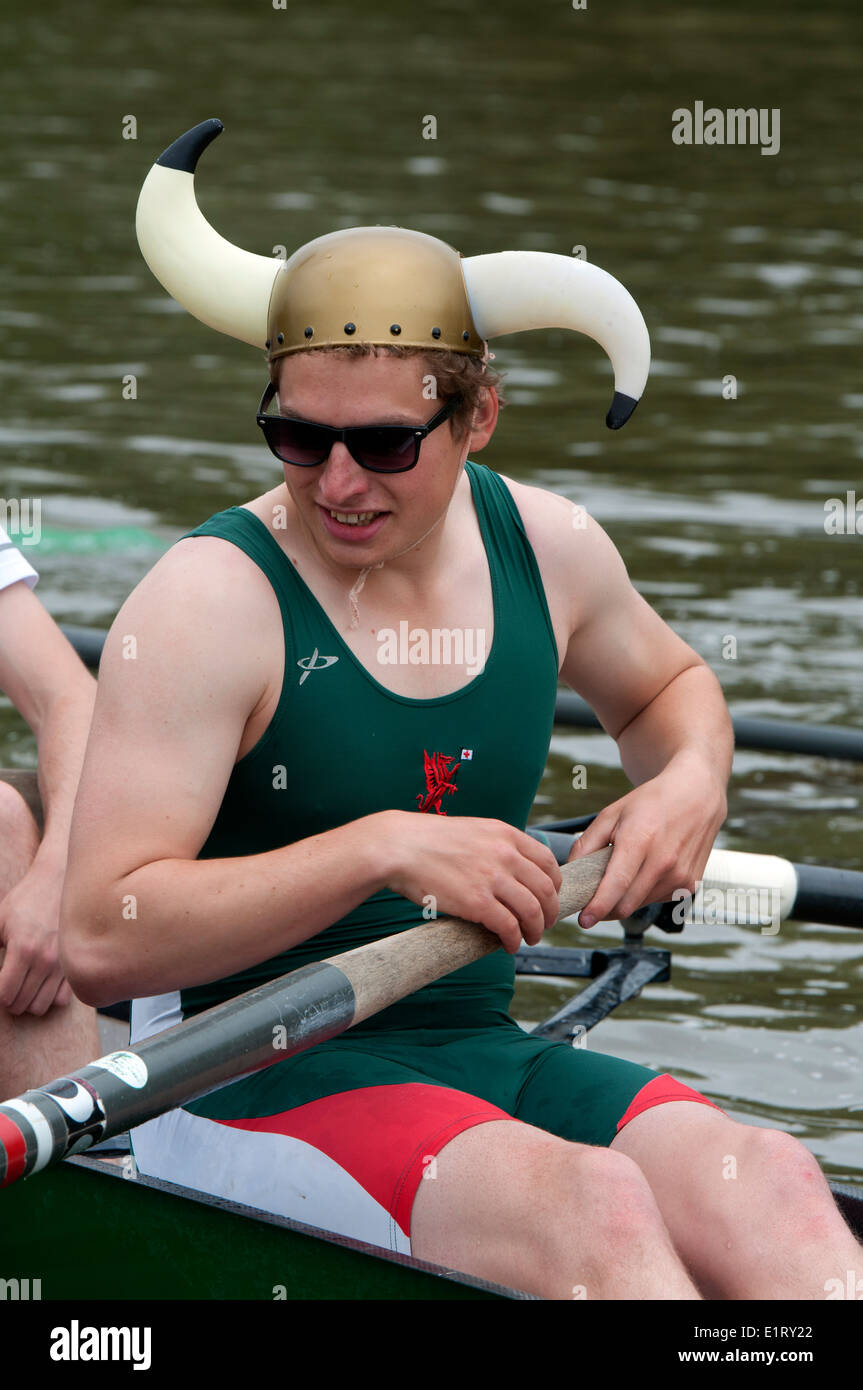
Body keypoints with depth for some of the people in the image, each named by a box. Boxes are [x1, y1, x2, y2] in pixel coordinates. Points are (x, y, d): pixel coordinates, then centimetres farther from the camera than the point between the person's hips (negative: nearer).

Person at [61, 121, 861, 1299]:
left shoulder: (546, 549, 6)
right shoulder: (210, 601, -12)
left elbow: (667, 687, 31)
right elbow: (101, 941, -20)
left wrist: (691, 780, 7)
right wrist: (382, 850, -25)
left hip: (484, 1054, 5)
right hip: (247, 1088, -5)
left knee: (765, 1182, -24)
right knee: (588, 1206, -33)